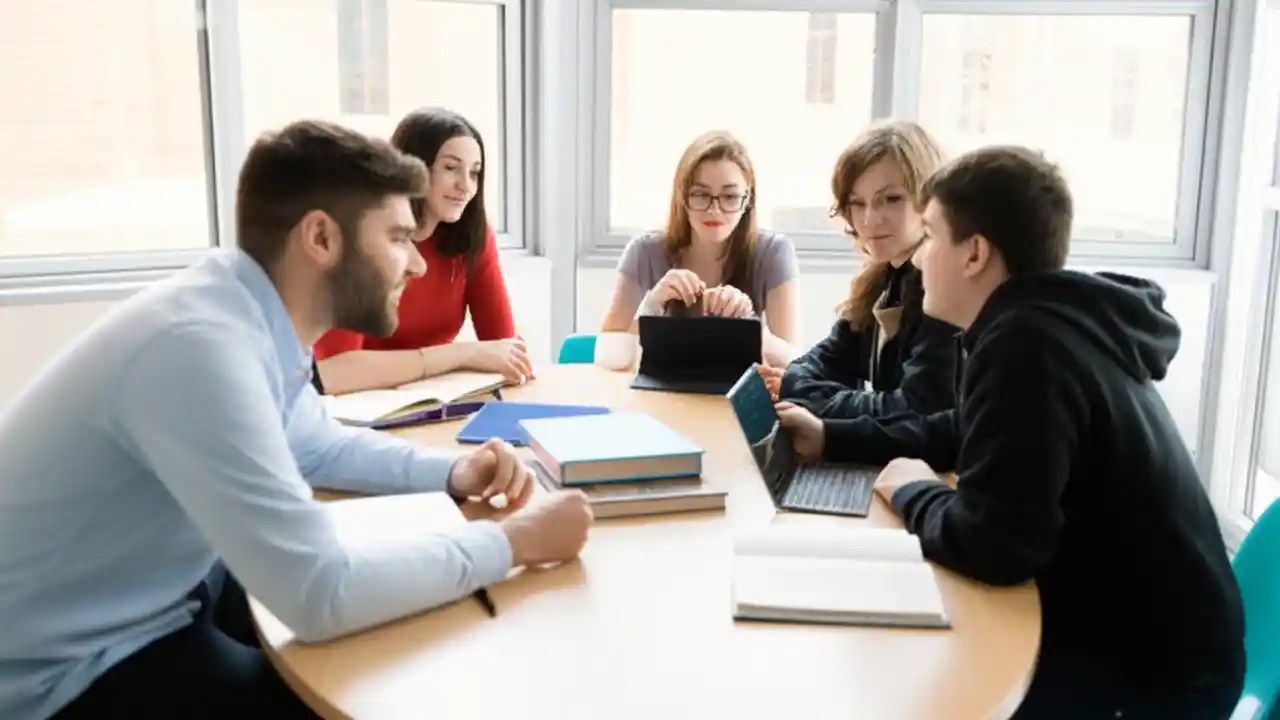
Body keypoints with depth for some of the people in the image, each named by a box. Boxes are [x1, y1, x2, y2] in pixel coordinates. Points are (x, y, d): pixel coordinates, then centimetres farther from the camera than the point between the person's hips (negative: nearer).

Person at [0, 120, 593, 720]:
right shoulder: (200, 343, -30)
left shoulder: (251, 316, -2)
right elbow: (321, 595, -33)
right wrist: (513, 542, -21)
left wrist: (452, 474, 0)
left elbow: (319, 447, 17)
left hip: (159, 596, 9)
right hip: (66, 669, -8)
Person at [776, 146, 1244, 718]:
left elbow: (987, 543, -32)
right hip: (1118, 627, 9)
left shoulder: (1027, 343, -28)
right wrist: (830, 439, 13)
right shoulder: (1045, 324, 5)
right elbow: (962, 434, 21)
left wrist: (911, 492, -11)